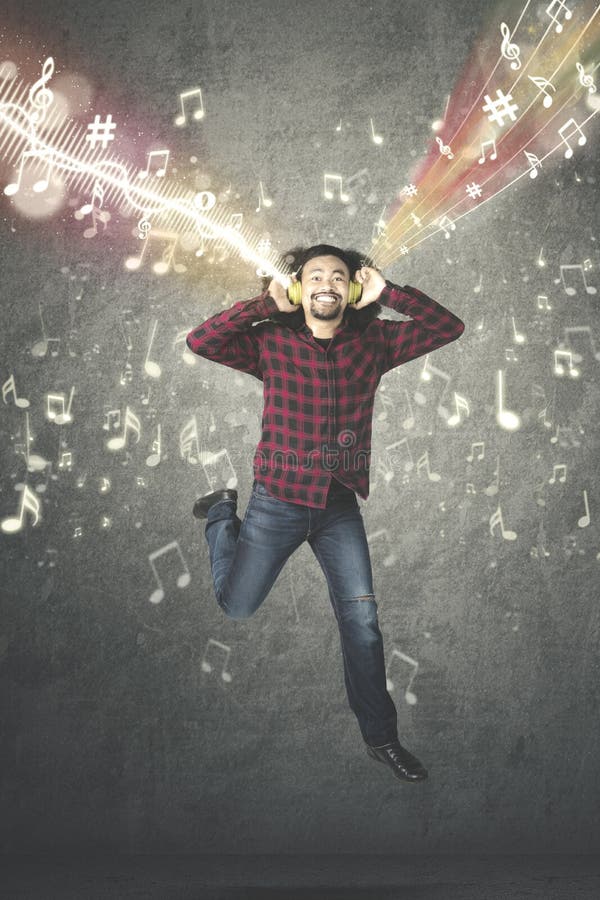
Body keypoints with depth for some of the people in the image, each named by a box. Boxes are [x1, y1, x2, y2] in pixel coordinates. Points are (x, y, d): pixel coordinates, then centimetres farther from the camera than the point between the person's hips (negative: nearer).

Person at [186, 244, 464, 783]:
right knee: (236, 607, 14)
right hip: (278, 501, -1)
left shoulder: (372, 342, 0)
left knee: (362, 620, -1)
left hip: (340, 504, 2)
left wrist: (385, 293, -11)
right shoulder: (272, 342, -7)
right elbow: (200, 342, -19)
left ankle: (381, 737, 15)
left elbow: (448, 327, -3)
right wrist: (265, 304, -18)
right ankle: (223, 513, 43)